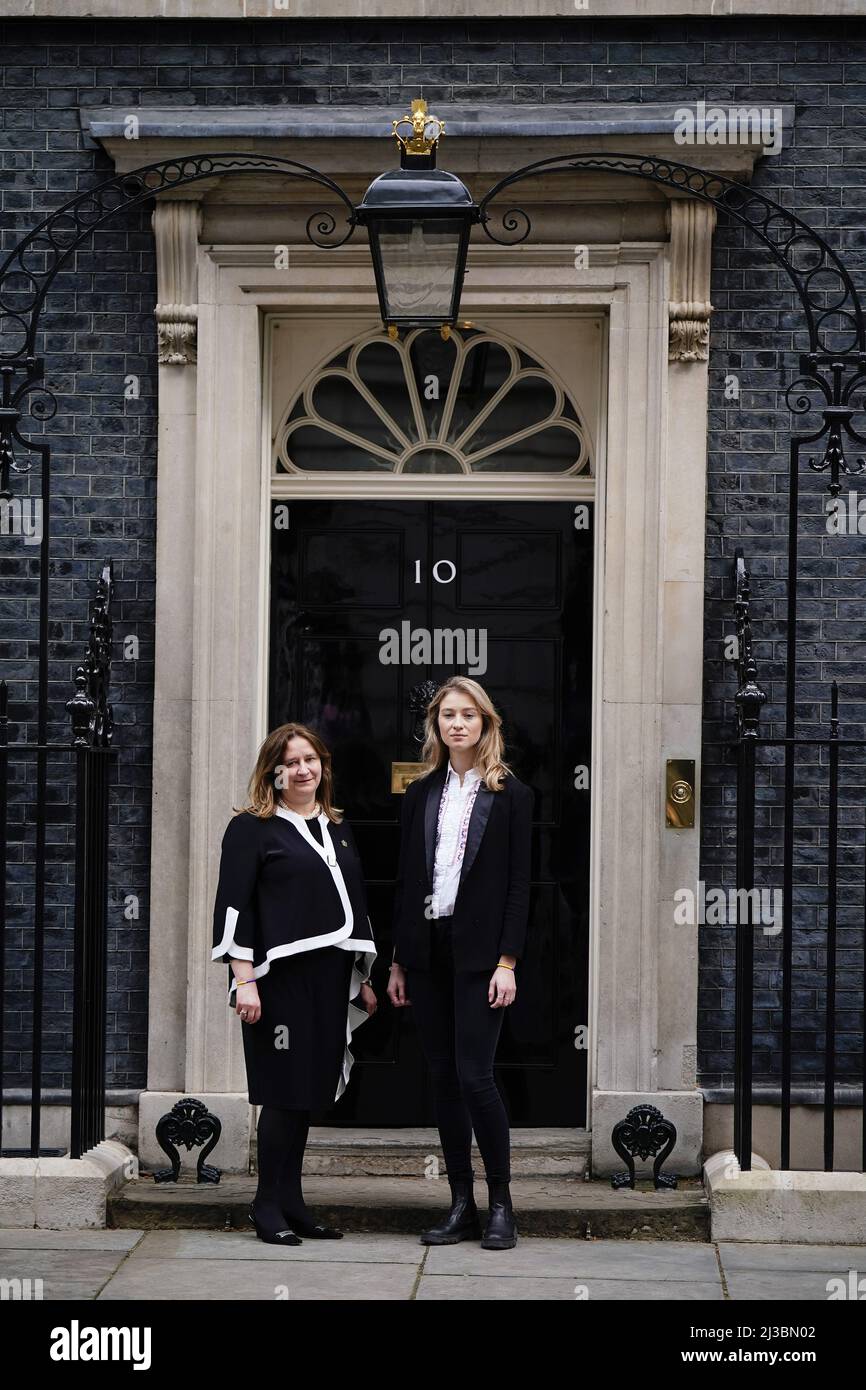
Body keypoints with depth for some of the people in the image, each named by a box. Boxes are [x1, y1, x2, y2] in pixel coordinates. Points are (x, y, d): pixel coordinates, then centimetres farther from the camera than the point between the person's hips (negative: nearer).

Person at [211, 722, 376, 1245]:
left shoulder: (337, 830, 18)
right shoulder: (253, 828, -3)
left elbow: (357, 906, 22)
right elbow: (233, 906, -8)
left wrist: (363, 979, 20)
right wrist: (244, 980, -15)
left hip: (330, 980, 6)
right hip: (280, 979, -6)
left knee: (309, 1092, 9)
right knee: (285, 1092, -5)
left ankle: (292, 1203, 16)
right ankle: (268, 1206, 6)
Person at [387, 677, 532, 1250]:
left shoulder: (510, 794, 0)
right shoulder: (421, 794, 11)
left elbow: (518, 883, -4)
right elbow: (406, 880, 12)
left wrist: (507, 962, -11)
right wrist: (398, 962, 9)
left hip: (478, 951, -4)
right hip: (428, 950, 4)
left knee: (474, 1074, -10)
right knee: (443, 1078, 6)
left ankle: (501, 1202, 3)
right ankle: (462, 1204, 13)